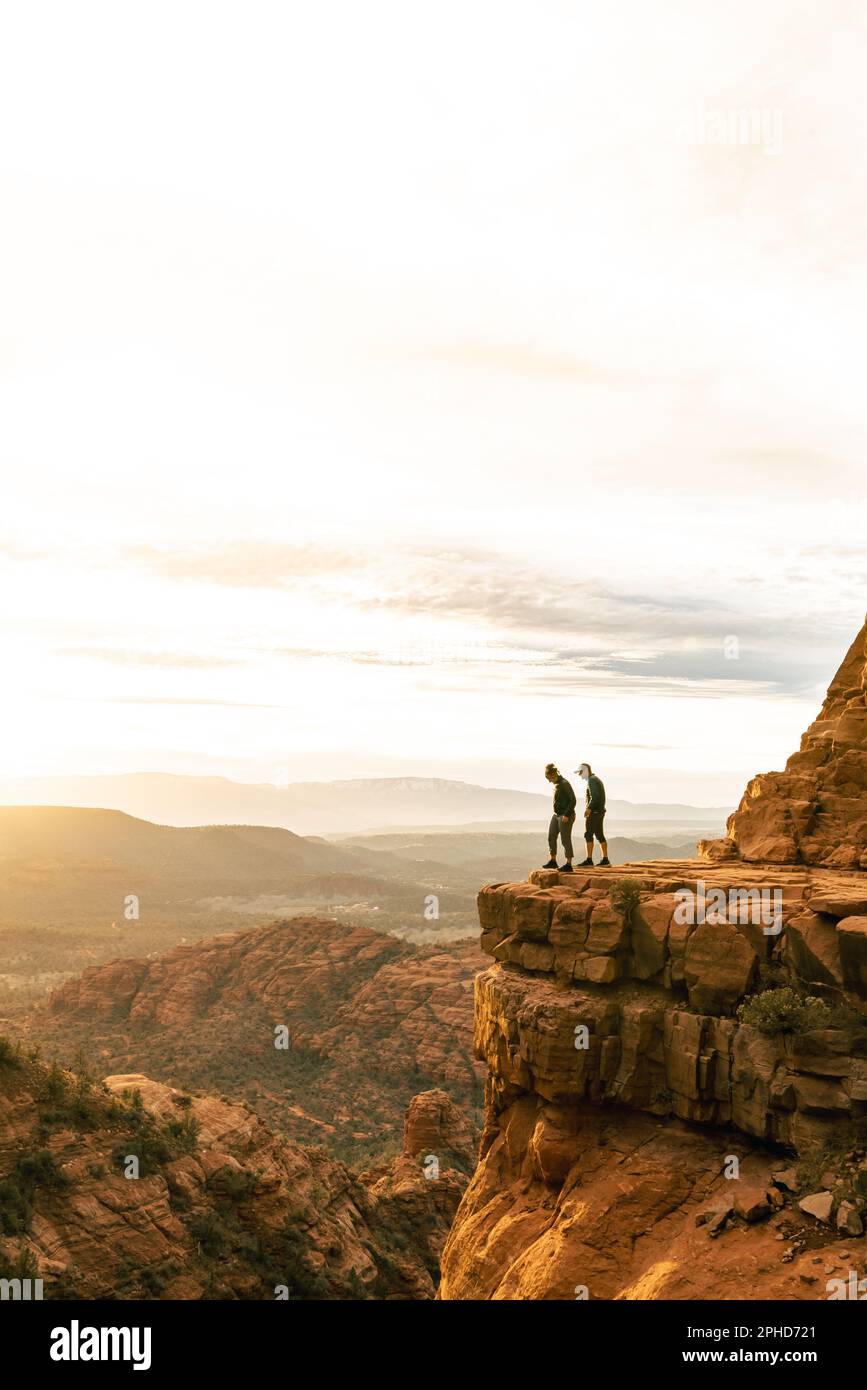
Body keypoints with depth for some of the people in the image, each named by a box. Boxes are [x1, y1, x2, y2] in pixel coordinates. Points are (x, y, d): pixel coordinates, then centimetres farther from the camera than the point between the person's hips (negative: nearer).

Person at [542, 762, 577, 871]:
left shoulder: (564, 784, -15)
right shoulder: (557, 784, 12)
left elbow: (573, 800, -19)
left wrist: (567, 815, -22)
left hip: (566, 816, -9)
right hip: (557, 815, 9)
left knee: (566, 840, -4)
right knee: (551, 837, 8)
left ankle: (568, 865, 2)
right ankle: (553, 861, 18)